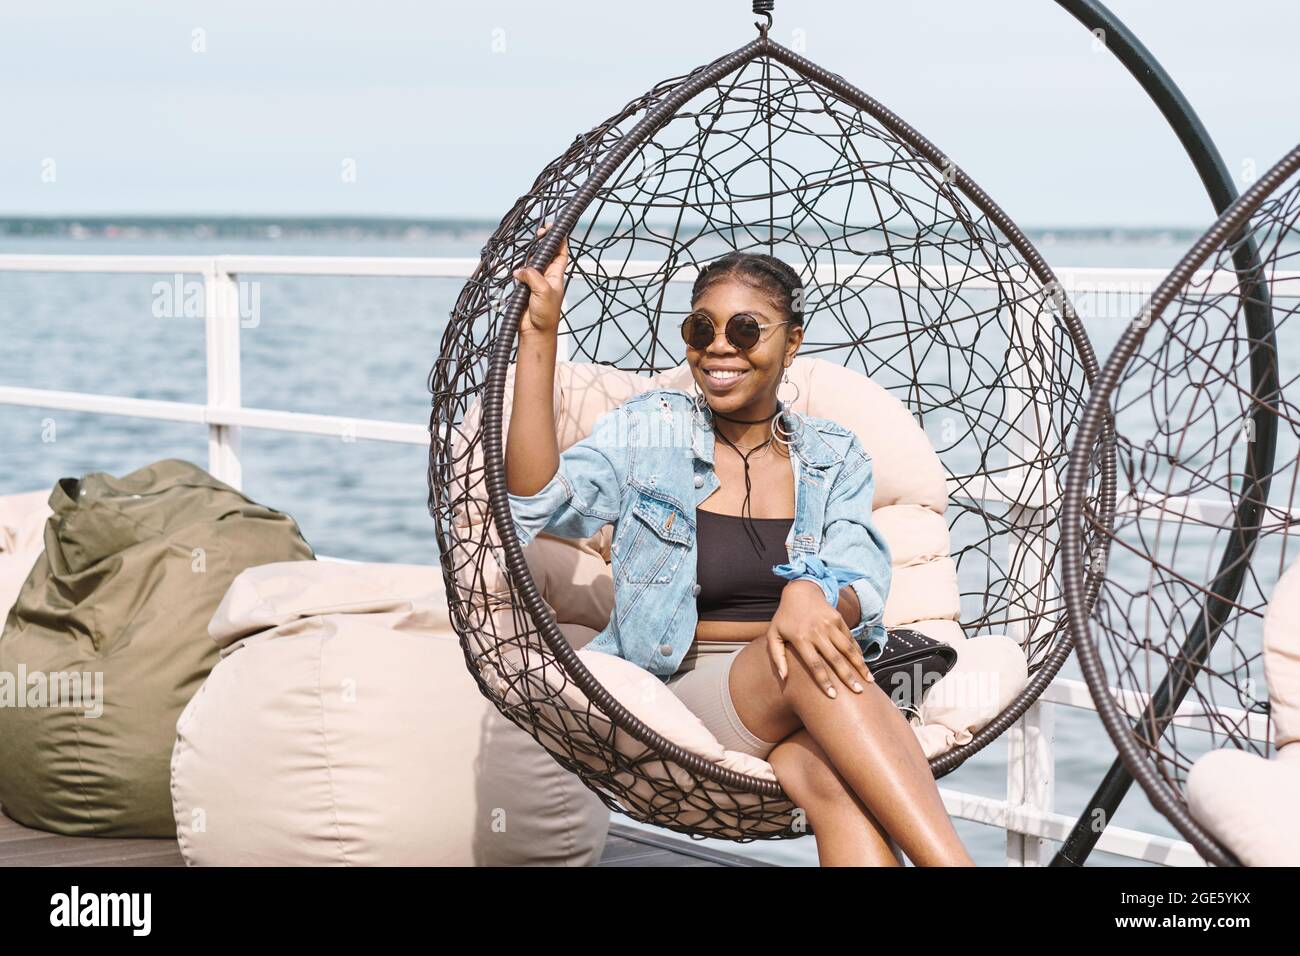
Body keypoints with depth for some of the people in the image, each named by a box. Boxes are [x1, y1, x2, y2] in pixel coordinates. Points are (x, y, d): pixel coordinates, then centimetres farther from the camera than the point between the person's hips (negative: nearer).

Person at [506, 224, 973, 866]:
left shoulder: (833, 458, 14)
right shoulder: (649, 429, 8)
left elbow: (863, 583, -2)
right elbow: (536, 502, -10)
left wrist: (813, 598, -29)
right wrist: (538, 338, -15)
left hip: (808, 699, 2)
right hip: (680, 689, -2)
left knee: (838, 788, -37)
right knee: (810, 665, -37)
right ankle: (953, 860, -46)